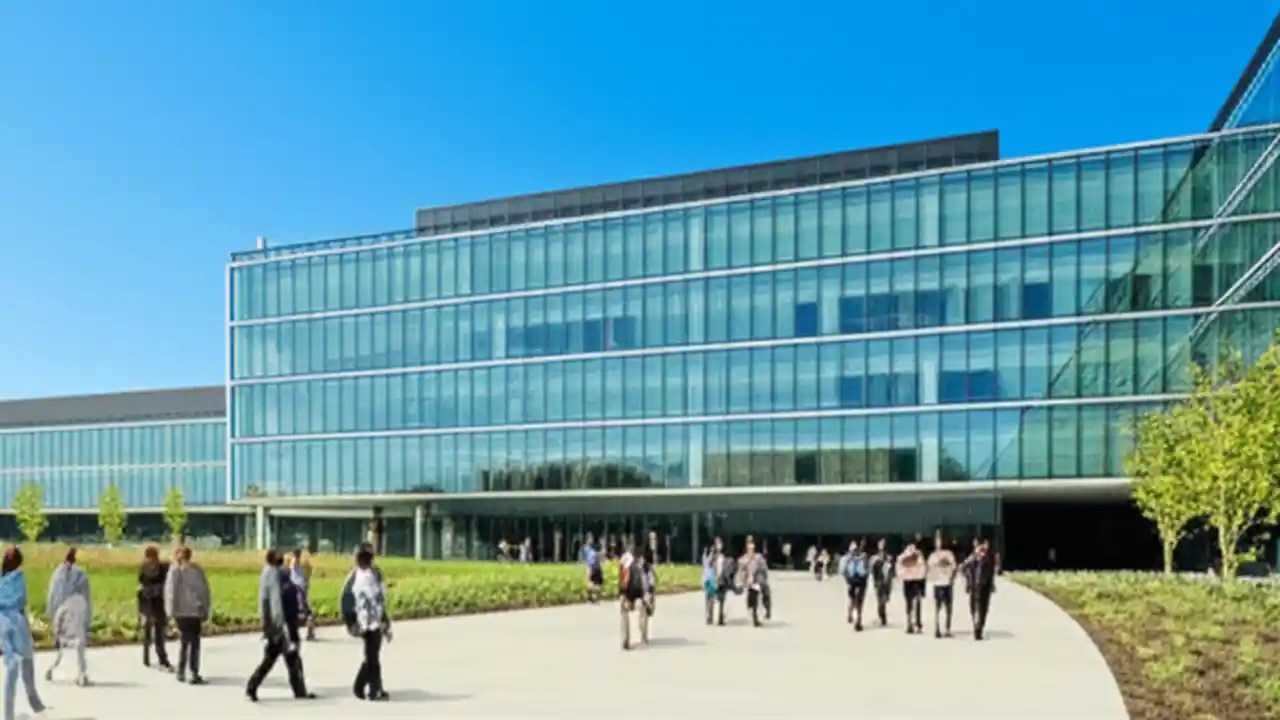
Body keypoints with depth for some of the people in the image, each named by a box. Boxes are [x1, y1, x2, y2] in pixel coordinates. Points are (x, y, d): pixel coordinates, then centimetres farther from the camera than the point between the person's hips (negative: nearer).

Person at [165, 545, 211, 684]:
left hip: (182, 612, -1)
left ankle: (181, 672, 12)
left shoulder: (175, 571, -1)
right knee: (195, 643, 6)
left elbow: (171, 592, -5)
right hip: (197, 612, 1)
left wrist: (172, 613, -1)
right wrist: (205, 612, 10)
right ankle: (194, 674, 0)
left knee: (184, 642, 12)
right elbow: (206, 592, 6)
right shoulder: (198, 570, 6)